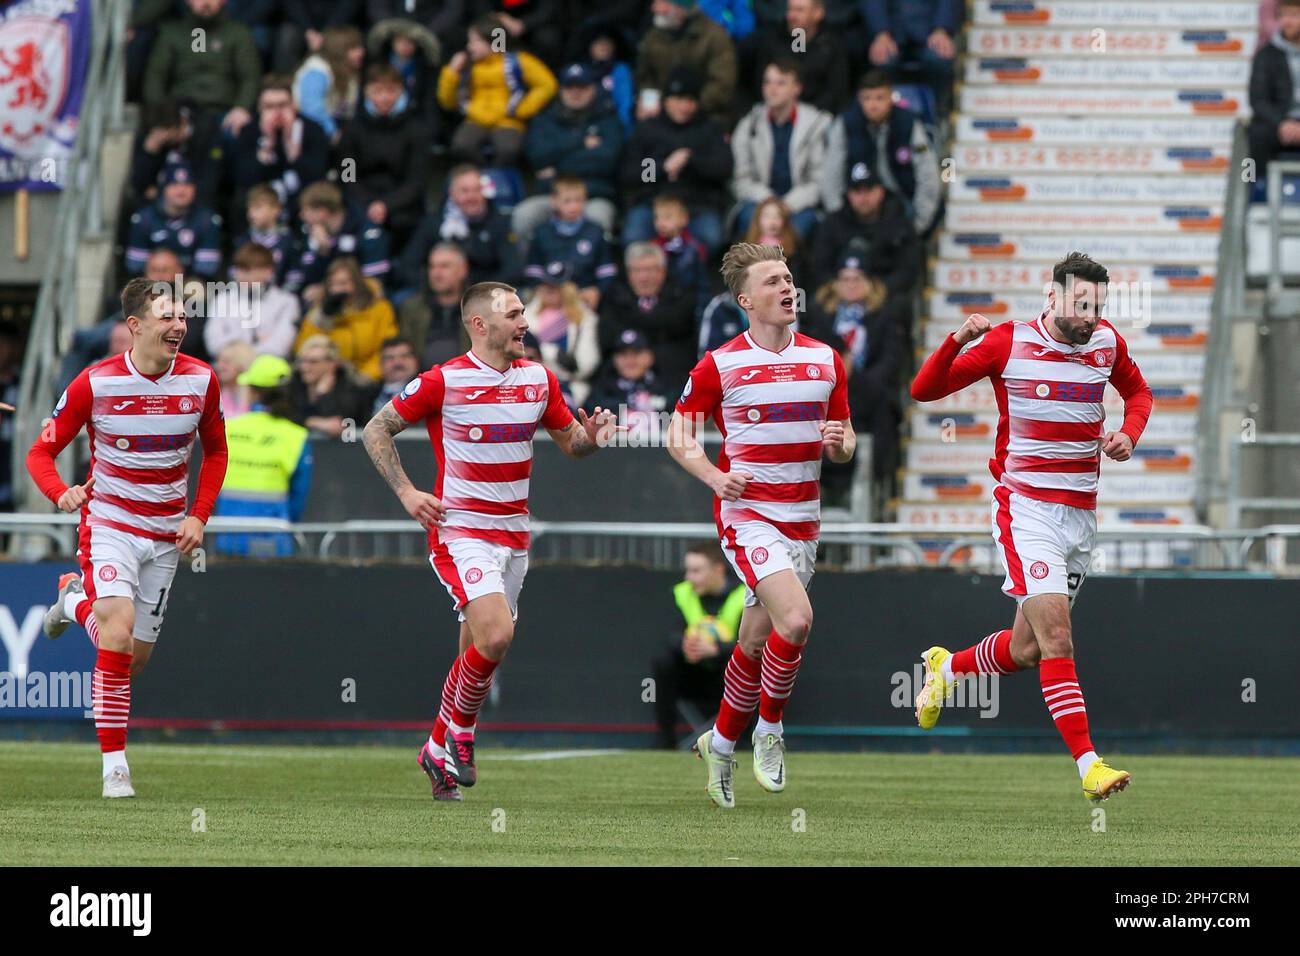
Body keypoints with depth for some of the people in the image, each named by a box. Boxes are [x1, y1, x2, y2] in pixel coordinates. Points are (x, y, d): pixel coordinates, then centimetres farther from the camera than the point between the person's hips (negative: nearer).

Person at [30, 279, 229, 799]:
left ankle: (76, 599, 41)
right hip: (108, 519, -4)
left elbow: (215, 451, 12)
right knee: (119, 625, -26)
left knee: (135, 658, 8)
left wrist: (198, 516, -1)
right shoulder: (95, 383, -14)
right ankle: (114, 765, -18)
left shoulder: (201, 380, -5)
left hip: (166, 532, 4)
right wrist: (62, 494, -27)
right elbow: (41, 452, -6)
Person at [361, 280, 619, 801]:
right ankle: (459, 730, -1)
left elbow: (569, 440, 17)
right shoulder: (444, 381, -10)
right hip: (459, 530, -6)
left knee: (478, 652, 9)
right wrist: (406, 492, -12)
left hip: (513, 535, 6)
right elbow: (376, 430, -2)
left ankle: (438, 750, 25)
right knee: (495, 635, -23)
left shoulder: (539, 379, 6)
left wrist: (592, 437, -7)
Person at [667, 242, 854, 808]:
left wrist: (839, 442, -8)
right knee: (796, 618, -23)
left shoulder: (825, 360, 8)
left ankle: (721, 742, 28)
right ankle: (769, 729, -3)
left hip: (803, 518, 5)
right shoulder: (720, 365, -4)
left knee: (757, 640, 9)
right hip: (747, 512, -5)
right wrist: (715, 477, -15)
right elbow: (679, 436, 2)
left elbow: (844, 443, 16)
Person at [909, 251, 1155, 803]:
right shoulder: (1008, 343, -8)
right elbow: (924, 390, -5)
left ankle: (947, 668, 41)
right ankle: (1089, 765, -23)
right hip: (1026, 508, -5)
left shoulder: (1107, 344, 4)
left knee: (1026, 651, 11)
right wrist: (958, 342, -24)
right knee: (1056, 635, -19)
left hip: (1081, 514, 5)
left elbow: (1138, 392, 24)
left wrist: (1128, 433, 3)